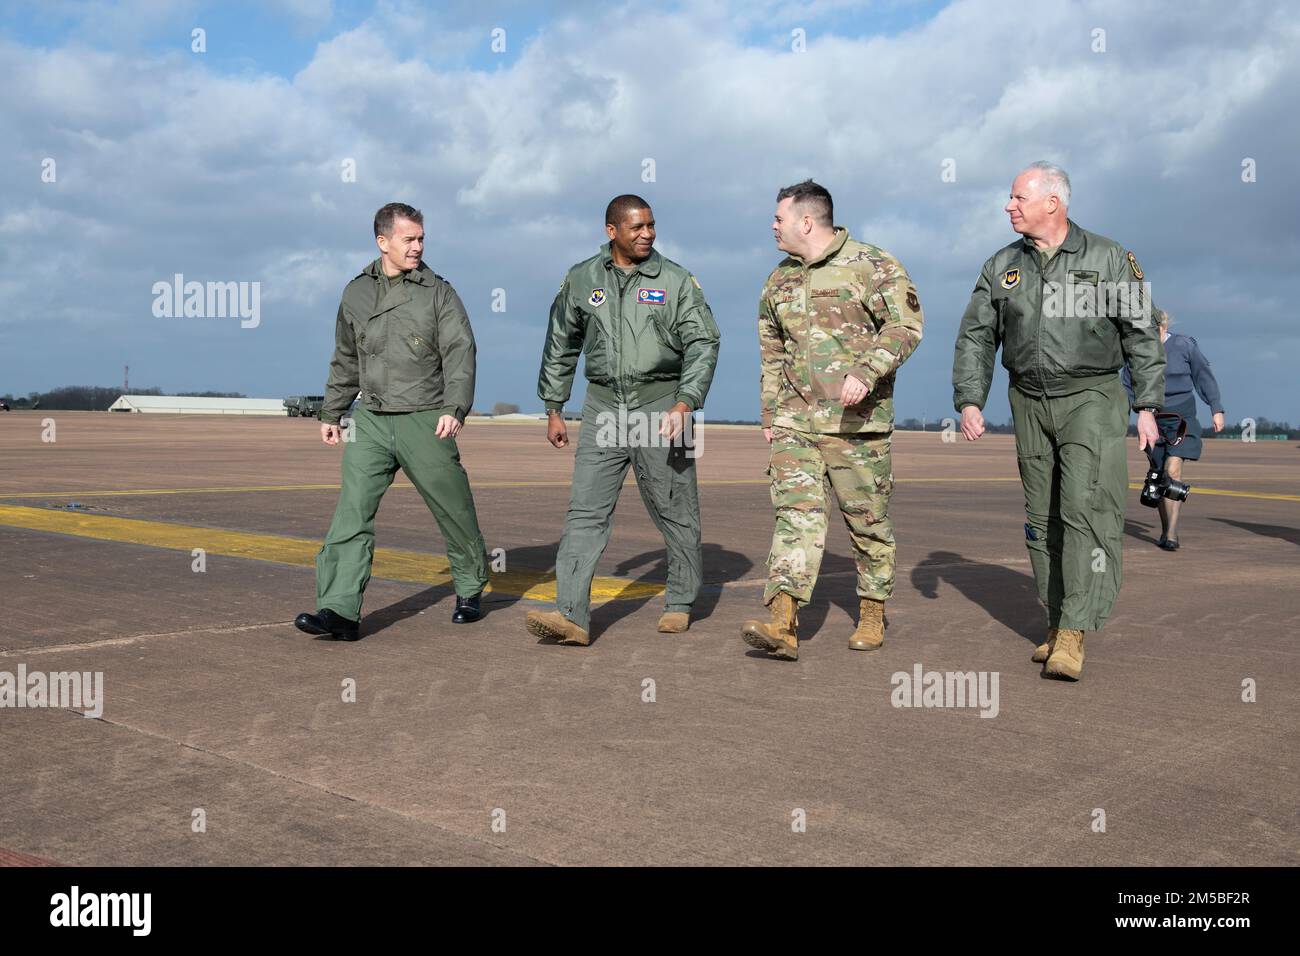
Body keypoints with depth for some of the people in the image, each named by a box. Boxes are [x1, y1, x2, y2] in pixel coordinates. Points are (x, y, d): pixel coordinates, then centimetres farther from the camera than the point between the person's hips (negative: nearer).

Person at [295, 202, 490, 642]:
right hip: (370, 421, 3)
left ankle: (470, 590, 29)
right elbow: (345, 361, 21)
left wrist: (454, 408, -22)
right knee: (352, 514, -8)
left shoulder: (438, 291, 1)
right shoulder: (356, 293, 11)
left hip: (425, 421, -3)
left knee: (453, 510, 7)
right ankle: (340, 610, -10)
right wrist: (331, 413, 22)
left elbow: (460, 352, -8)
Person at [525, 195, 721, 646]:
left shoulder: (675, 280, 0)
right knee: (586, 511, -8)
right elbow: (560, 347, 15)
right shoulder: (581, 279, 7)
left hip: (660, 405, -1)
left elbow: (703, 343, -4)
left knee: (675, 512, 7)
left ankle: (679, 605, 24)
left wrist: (684, 404, -16)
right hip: (603, 408, 2)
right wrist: (554, 409, 13)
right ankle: (571, 615, -11)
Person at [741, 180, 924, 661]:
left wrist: (866, 372, -24)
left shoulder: (873, 265, -3)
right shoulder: (779, 280, 16)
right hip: (794, 421, 4)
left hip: (856, 422, -4)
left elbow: (906, 324, -11)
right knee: (795, 512, -9)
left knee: (867, 520, 5)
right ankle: (782, 626, -17)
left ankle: (872, 616, 22)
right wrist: (769, 415, 18)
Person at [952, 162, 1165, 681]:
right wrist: (969, 400, -4)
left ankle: (1074, 633, -15)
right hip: (1030, 402, 4)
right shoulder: (1001, 267, 7)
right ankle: (1058, 622, 17)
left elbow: (1141, 334, 0)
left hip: (1092, 399, -4)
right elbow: (975, 337, 8)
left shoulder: (1108, 258, -2)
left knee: (1086, 508, -15)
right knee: (1042, 516, 7)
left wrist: (1147, 405, -4)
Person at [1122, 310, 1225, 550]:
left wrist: (1216, 409, 1)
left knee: (1173, 470, -17)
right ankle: (1166, 531, 19)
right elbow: (1127, 387, 11)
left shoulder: (1185, 346, -4)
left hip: (1180, 416, -3)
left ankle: (1172, 533, -19)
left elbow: (1205, 378, 2)